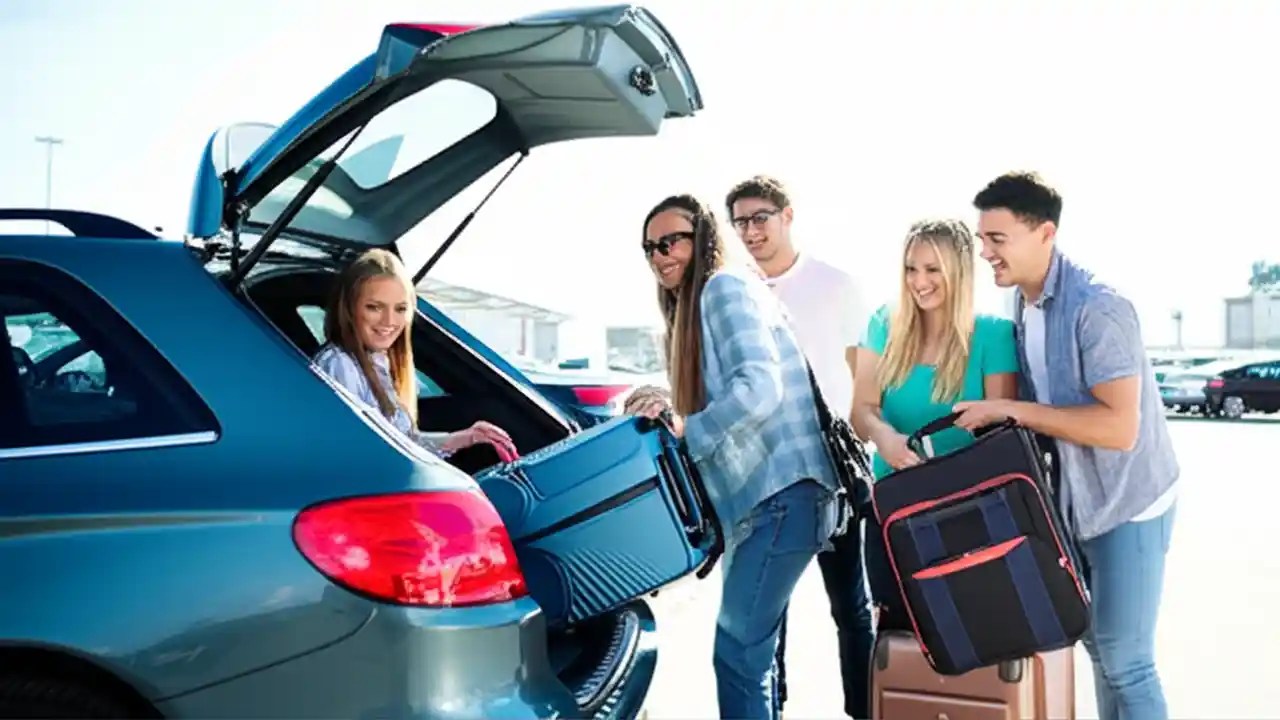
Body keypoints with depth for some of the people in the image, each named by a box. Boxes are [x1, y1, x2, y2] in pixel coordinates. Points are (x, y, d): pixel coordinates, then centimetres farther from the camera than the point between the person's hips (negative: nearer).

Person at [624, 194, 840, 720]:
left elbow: (760, 389, -20)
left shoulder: (725, 287, -7)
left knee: (738, 652, -8)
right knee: (751, 647, 17)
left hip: (781, 492, -11)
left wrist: (684, 428, -20)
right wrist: (669, 410, 8)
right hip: (759, 493, 11)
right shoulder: (695, 305, 22)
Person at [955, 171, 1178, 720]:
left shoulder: (1096, 309, -23)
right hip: (1071, 499, 8)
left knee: (1124, 659, -2)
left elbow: (1120, 427, -29)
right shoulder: (1020, 305, 3)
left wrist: (1013, 412, -28)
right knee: (1097, 645, 15)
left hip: (1126, 503, -8)